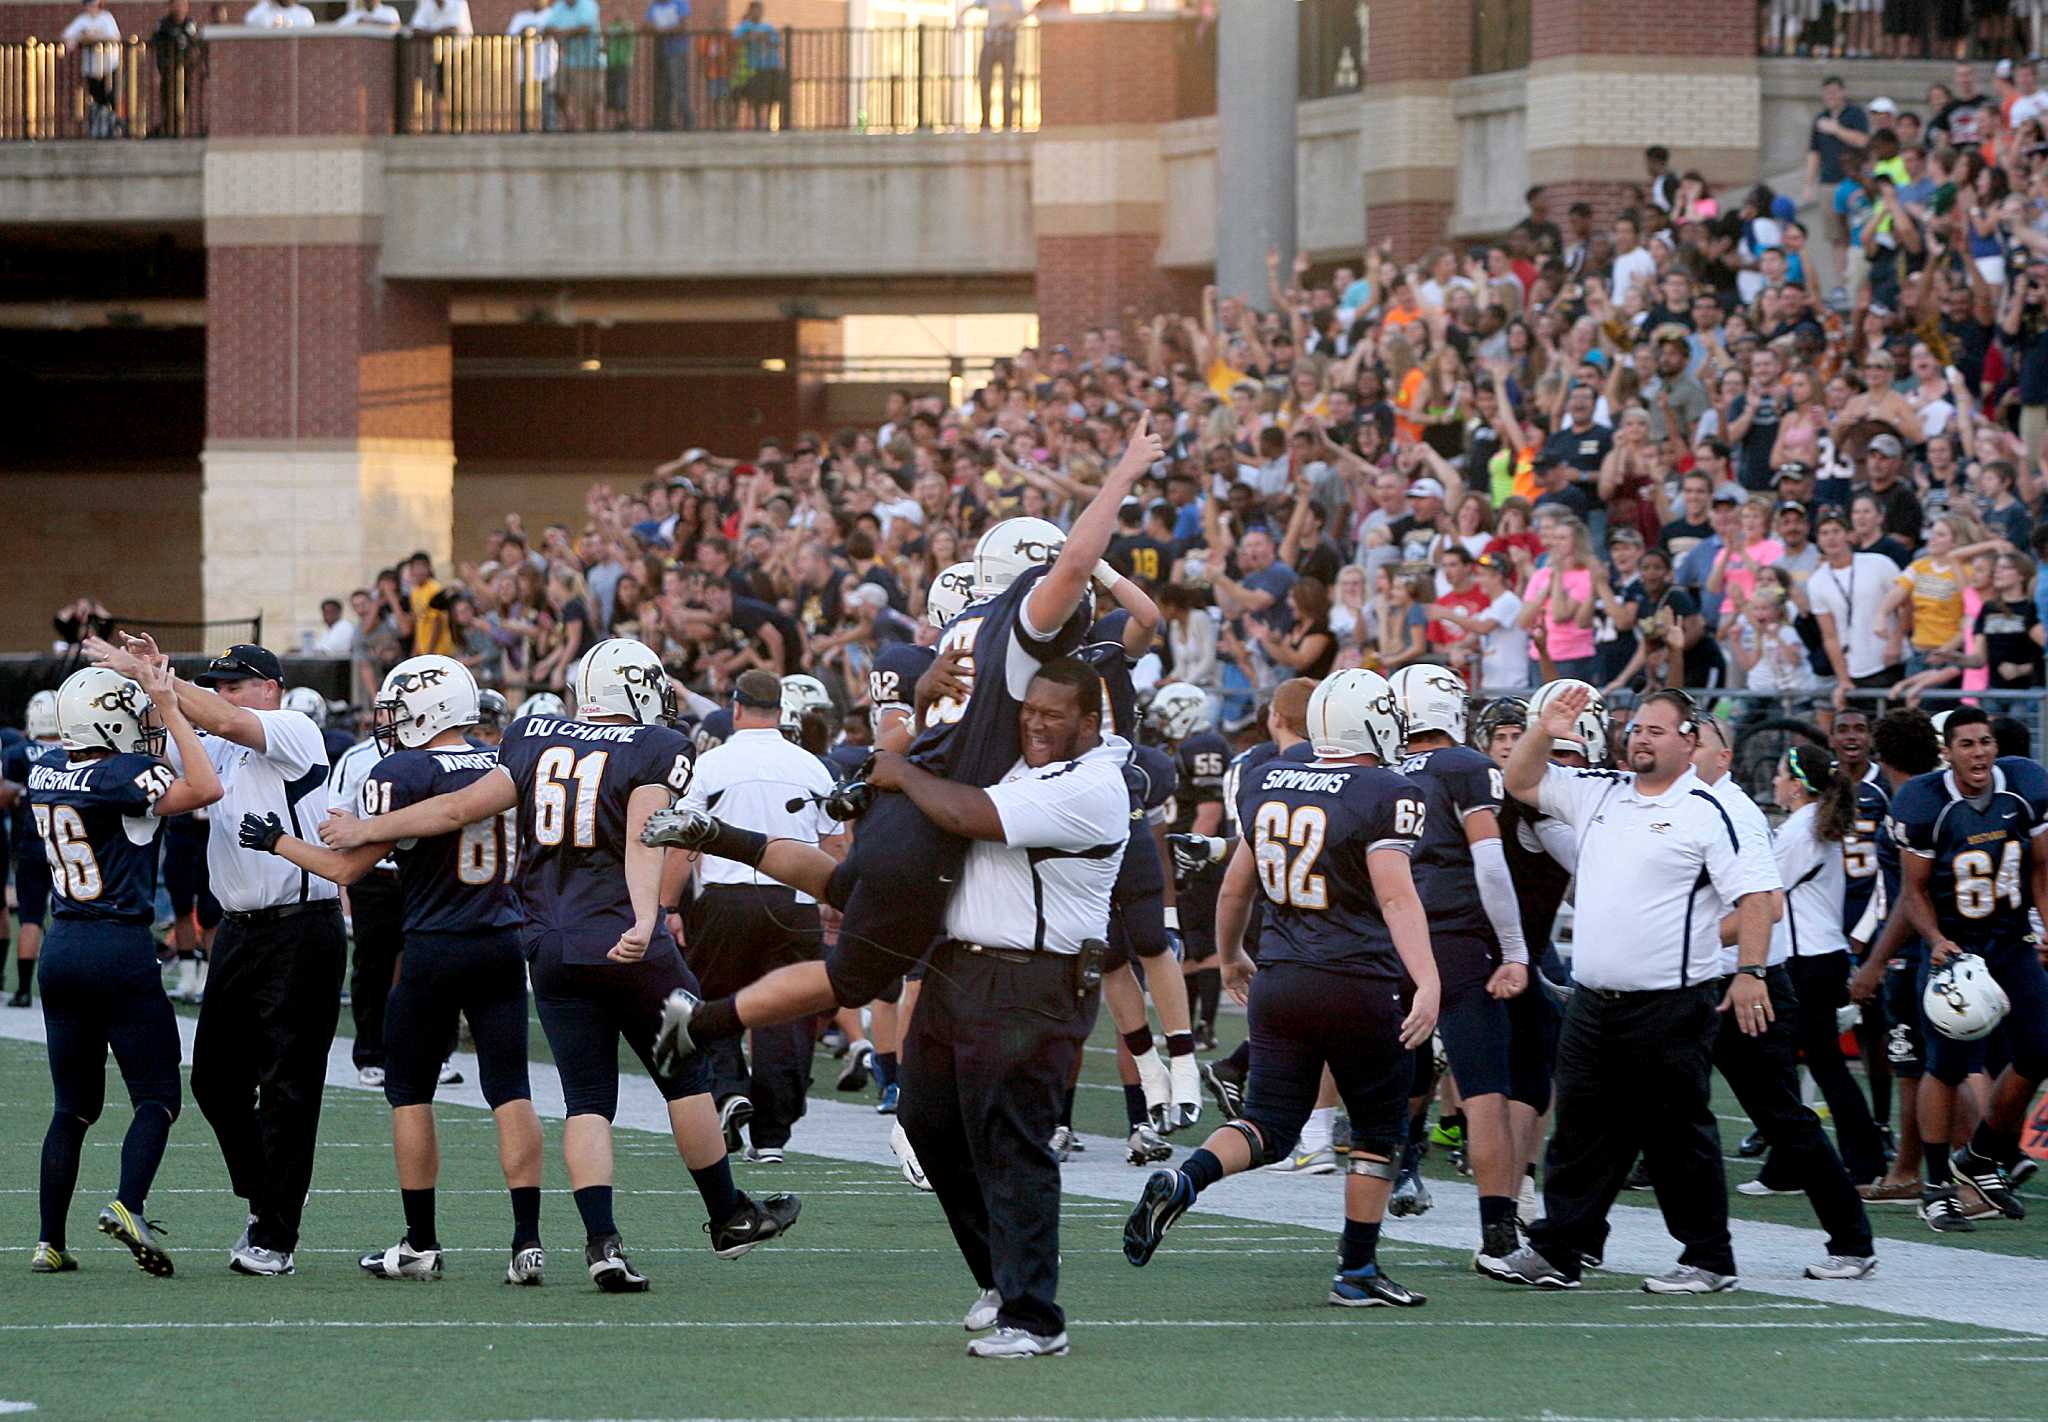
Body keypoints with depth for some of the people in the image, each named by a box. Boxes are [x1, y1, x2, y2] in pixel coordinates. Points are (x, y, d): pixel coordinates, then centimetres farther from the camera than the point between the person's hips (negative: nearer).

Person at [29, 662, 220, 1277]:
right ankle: (128, 1205, -20)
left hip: (61, 949, 6)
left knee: (73, 1105, 14)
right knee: (157, 1097, 2)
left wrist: (157, 707, 18)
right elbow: (205, 788, -18)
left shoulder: (44, 778, 6)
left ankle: (50, 1242, 10)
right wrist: (169, 708, -12)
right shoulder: (120, 777, -15)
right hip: (122, 950, -6)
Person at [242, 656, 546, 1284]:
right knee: (510, 1090, 2)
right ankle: (527, 1239, -5)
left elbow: (347, 867, -9)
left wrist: (277, 841, 4)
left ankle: (421, 1244, 9)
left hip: (435, 947, -5)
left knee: (409, 1090, 8)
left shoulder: (402, 774, -12)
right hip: (503, 944, 5)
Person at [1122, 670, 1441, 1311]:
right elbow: (1396, 896, -21)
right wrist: (1426, 983, -27)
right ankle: (1357, 1271, 14)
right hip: (1362, 986, -5)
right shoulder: (1386, 796, -11)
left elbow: (1236, 883, 16)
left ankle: (1182, 1181, -17)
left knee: (1269, 1123, 10)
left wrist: (1231, 957, 32)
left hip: (1279, 983, 5)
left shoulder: (1265, 782, 7)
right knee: (1377, 1132, 12)